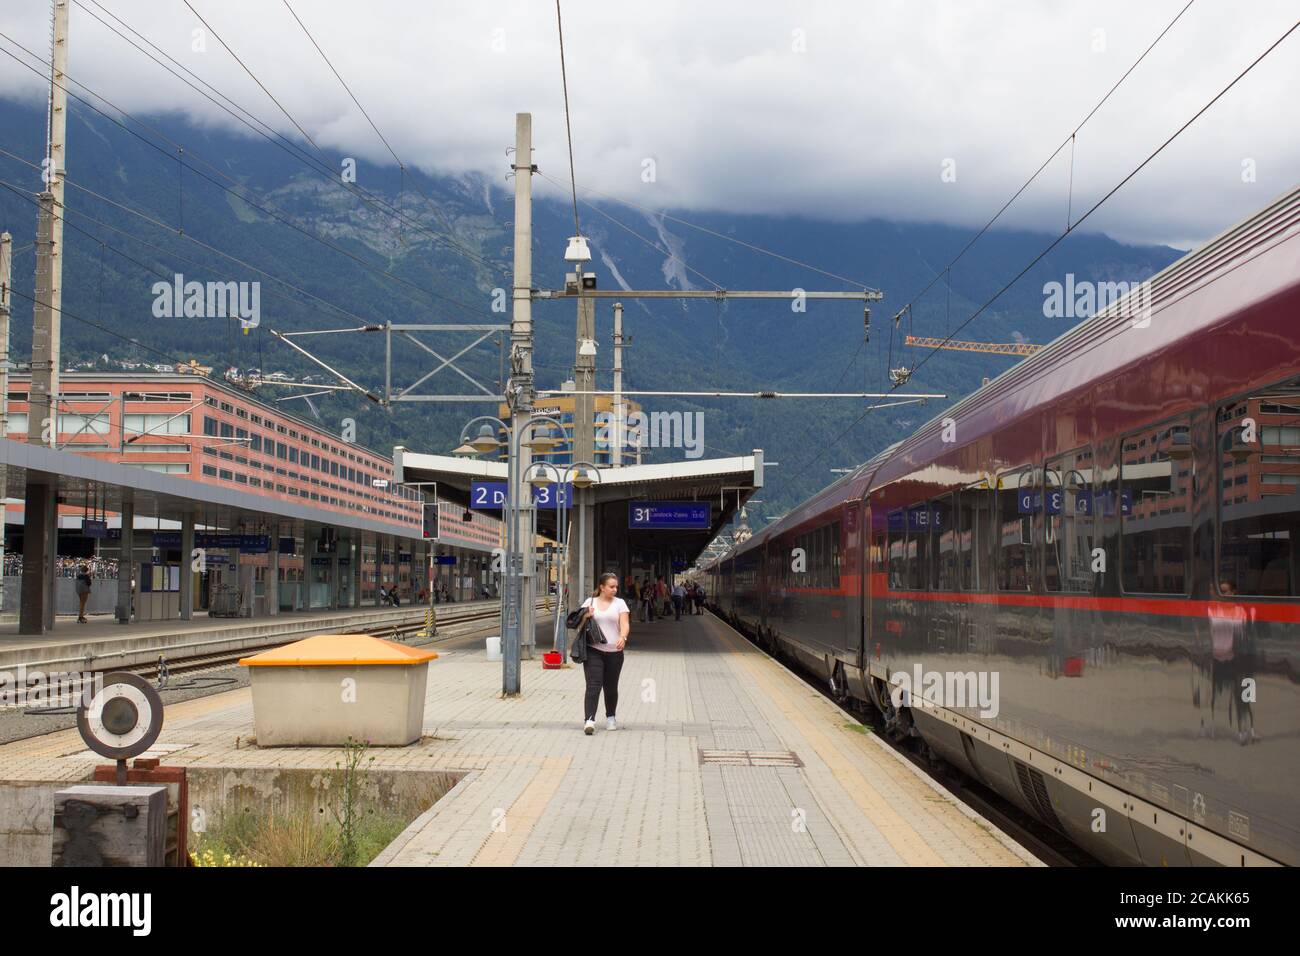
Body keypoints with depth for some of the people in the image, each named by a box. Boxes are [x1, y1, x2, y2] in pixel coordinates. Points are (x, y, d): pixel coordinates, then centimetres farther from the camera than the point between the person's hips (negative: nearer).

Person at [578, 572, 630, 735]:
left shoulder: (619, 603, 6)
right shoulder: (590, 602, 7)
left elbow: (625, 624, -5)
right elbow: (580, 626, 10)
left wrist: (622, 637, -25)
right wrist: (585, 617, -12)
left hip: (614, 652, 1)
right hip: (593, 651, -1)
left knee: (611, 687, 11)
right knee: (593, 685, -13)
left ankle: (610, 717, 30)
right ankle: (589, 720, -18)